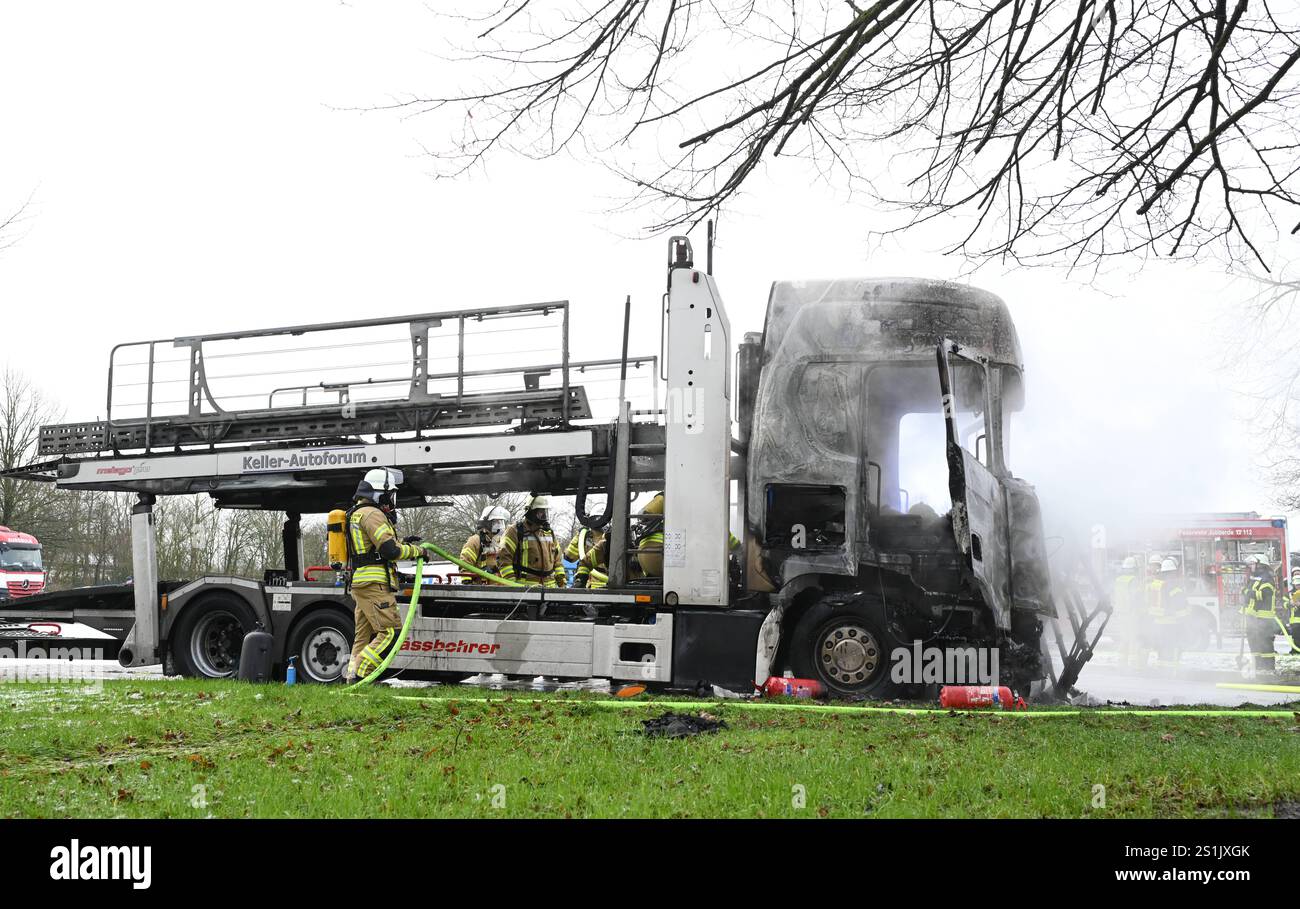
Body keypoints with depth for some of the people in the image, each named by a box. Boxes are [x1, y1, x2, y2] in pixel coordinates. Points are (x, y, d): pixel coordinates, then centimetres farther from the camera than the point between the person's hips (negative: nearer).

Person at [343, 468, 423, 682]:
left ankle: (352, 677, 11)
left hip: (360, 584, 11)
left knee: (364, 636, 12)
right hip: (374, 584, -11)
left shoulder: (357, 512, 22)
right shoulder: (372, 514, -12)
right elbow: (389, 550, -18)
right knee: (390, 632, -14)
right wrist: (414, 551, -3)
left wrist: (402, 544, 21)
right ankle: (358, 674, -17)